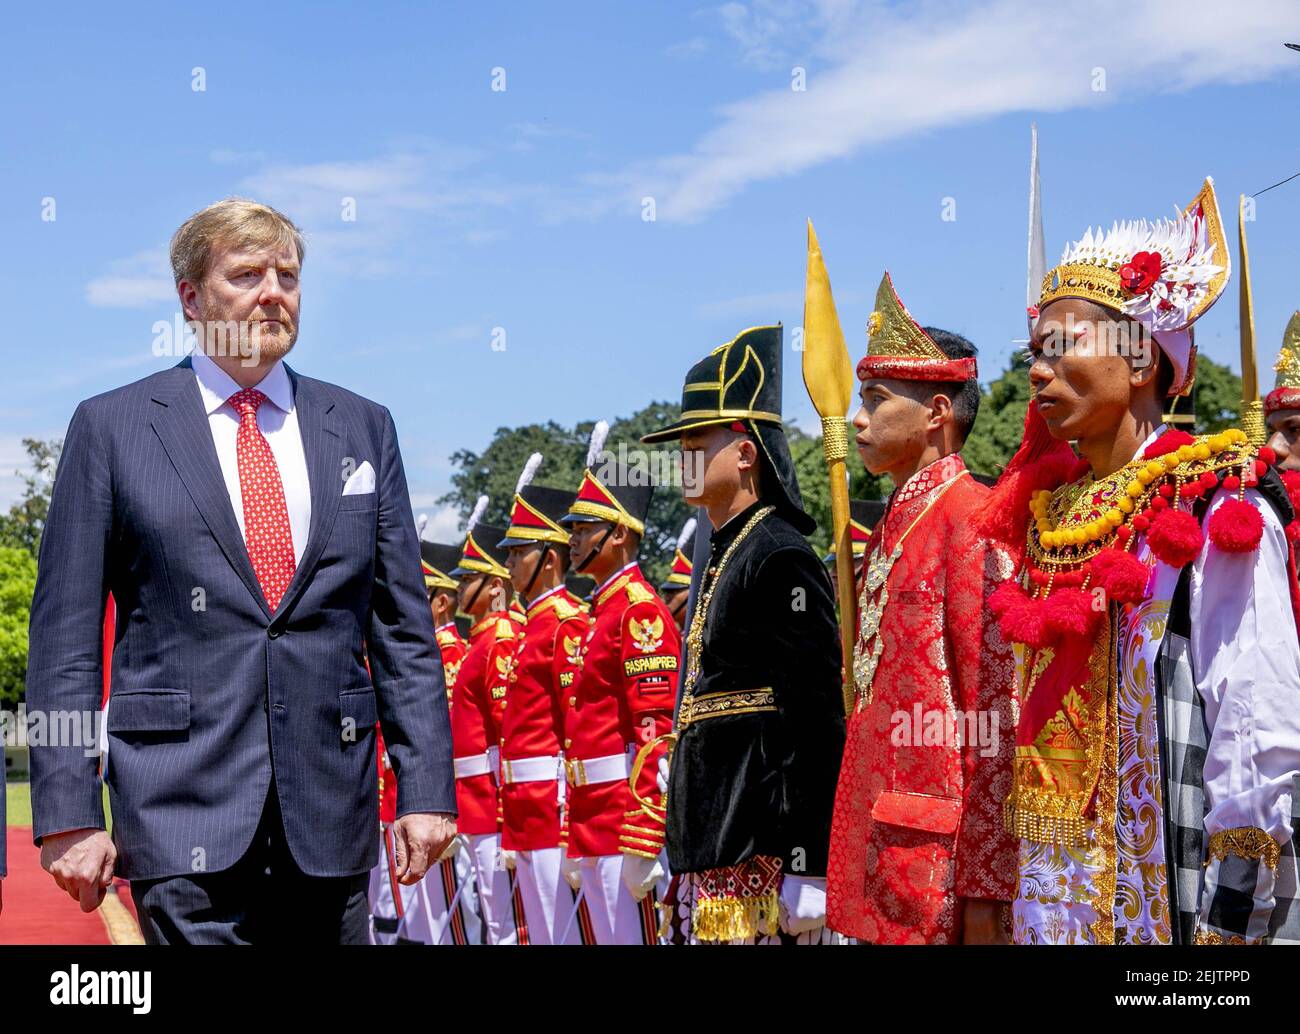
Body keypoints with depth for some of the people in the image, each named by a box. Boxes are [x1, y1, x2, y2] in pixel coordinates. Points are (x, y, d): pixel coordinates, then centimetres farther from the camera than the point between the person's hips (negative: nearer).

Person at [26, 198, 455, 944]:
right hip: (184, 810, -3)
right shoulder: (112, 427, 3)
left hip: (332, 809, 3)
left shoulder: (363, 428, 11)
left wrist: (427, 788, 2)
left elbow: (403, 626, 9)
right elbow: (66, 635, 1)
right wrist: (68, 813, -6)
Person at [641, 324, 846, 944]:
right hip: (710, 861, 9)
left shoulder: (780, 559, -11)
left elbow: (817, 724, -17)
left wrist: (809, 870, -20)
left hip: (761, 867, -9)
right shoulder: (720, 561, 17)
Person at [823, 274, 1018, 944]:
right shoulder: (893, 524, 15)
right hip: (878, 850, 8)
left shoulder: (972, 517, -12)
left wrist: (986, 886, -19)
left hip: (937, 854, -8)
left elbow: (997, 710, -17)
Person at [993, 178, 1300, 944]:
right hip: (1057, 880, 6)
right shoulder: (1046, 508, 10)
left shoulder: (1214, 508, -11)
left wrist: (1230, 909, -18)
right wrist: (1029, 870, 15)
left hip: (1172, 881, -6)